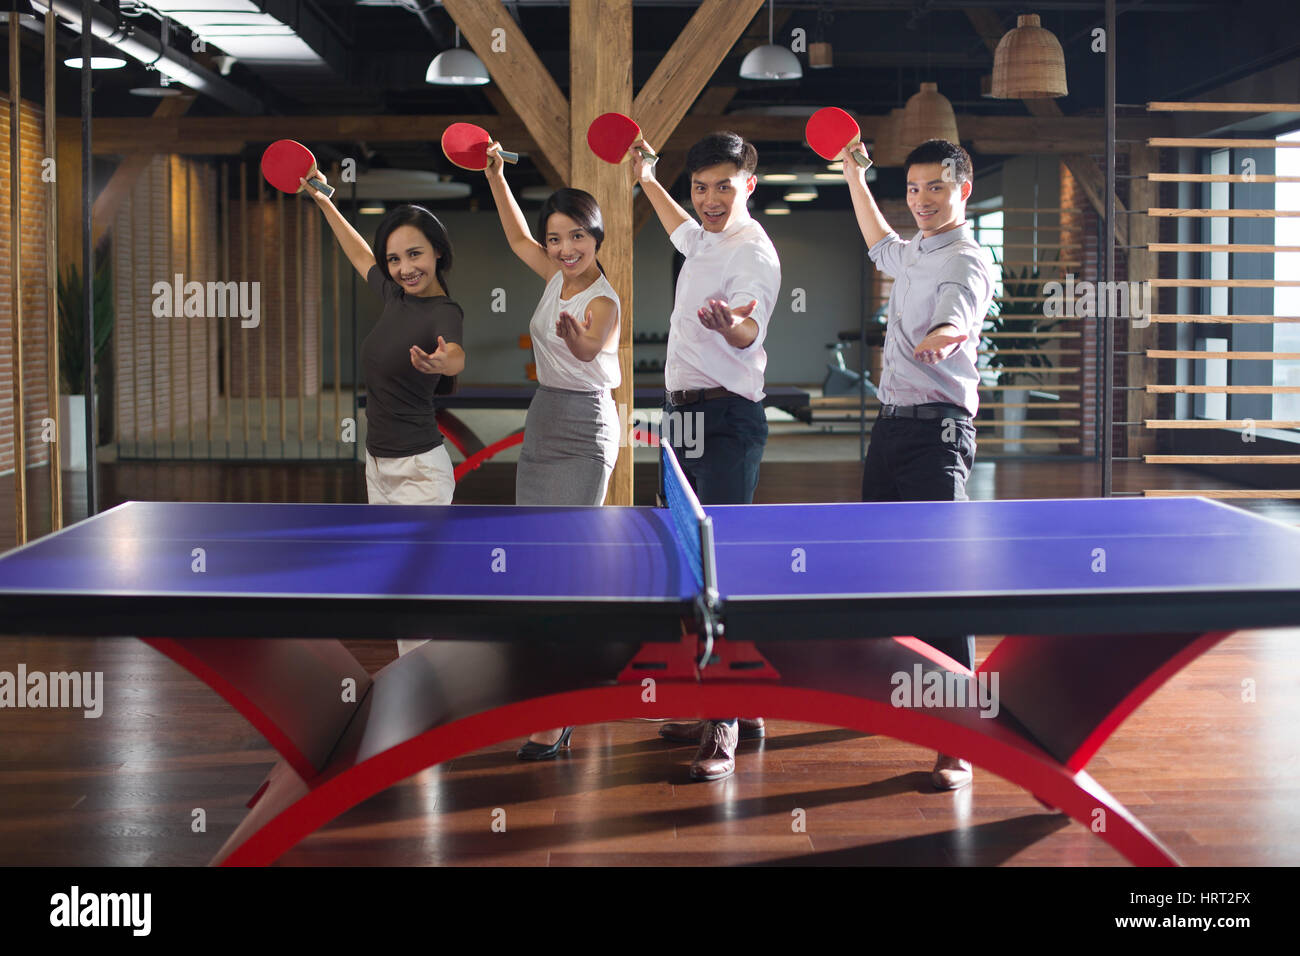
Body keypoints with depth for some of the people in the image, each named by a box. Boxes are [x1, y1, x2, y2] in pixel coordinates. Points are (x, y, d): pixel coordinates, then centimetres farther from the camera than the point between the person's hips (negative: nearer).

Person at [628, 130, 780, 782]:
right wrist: (645, 179, 49)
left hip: (726, 420, -10)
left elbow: (748, 331, -33)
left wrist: (730, 323, -54)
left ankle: (724, 728, -13)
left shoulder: (754, 253, -13)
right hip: (686, 416, 10)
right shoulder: (707, 242, 15)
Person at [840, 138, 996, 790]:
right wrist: (854, 176, 44)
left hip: (937, 430, -9)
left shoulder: (967, 263, -10)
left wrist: (942, 337, -54)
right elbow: (879, 244, 42)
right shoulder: (912, 254, 17)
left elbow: (956, 321, -32)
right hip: (891, 423, 9)